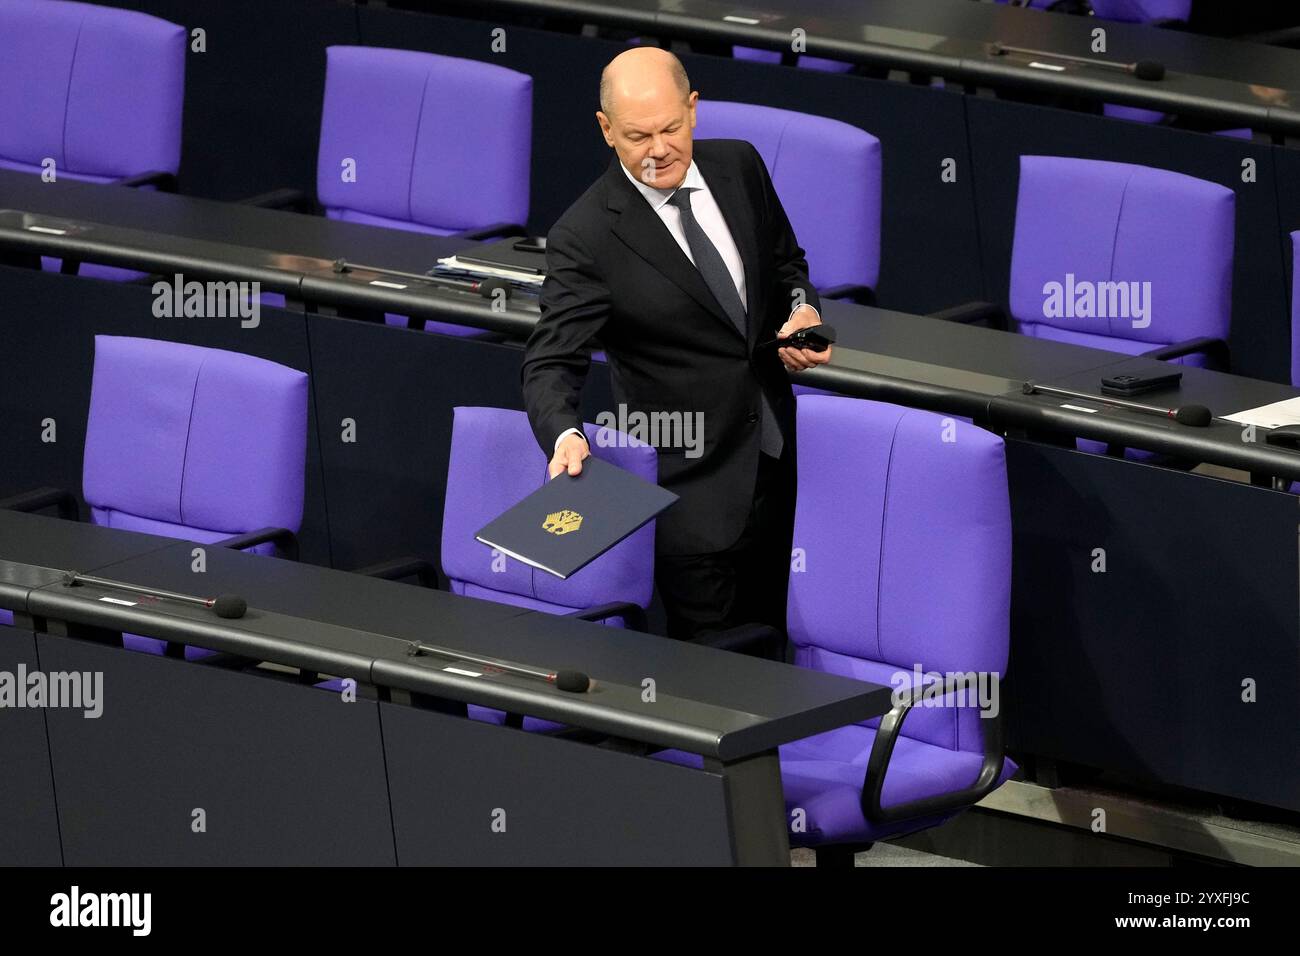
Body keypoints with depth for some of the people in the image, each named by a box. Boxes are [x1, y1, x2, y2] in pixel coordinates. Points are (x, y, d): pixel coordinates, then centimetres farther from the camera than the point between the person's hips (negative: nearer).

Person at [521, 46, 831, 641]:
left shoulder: (740, 167, 0)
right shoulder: (585, 238, -17)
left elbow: (785, 262, 16)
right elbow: (551, 364, -19)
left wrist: (803, 309, -7)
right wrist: (565, 435, -39)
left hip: (778, 455, 6)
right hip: (694, 490, -5)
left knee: (769, 632, 18)